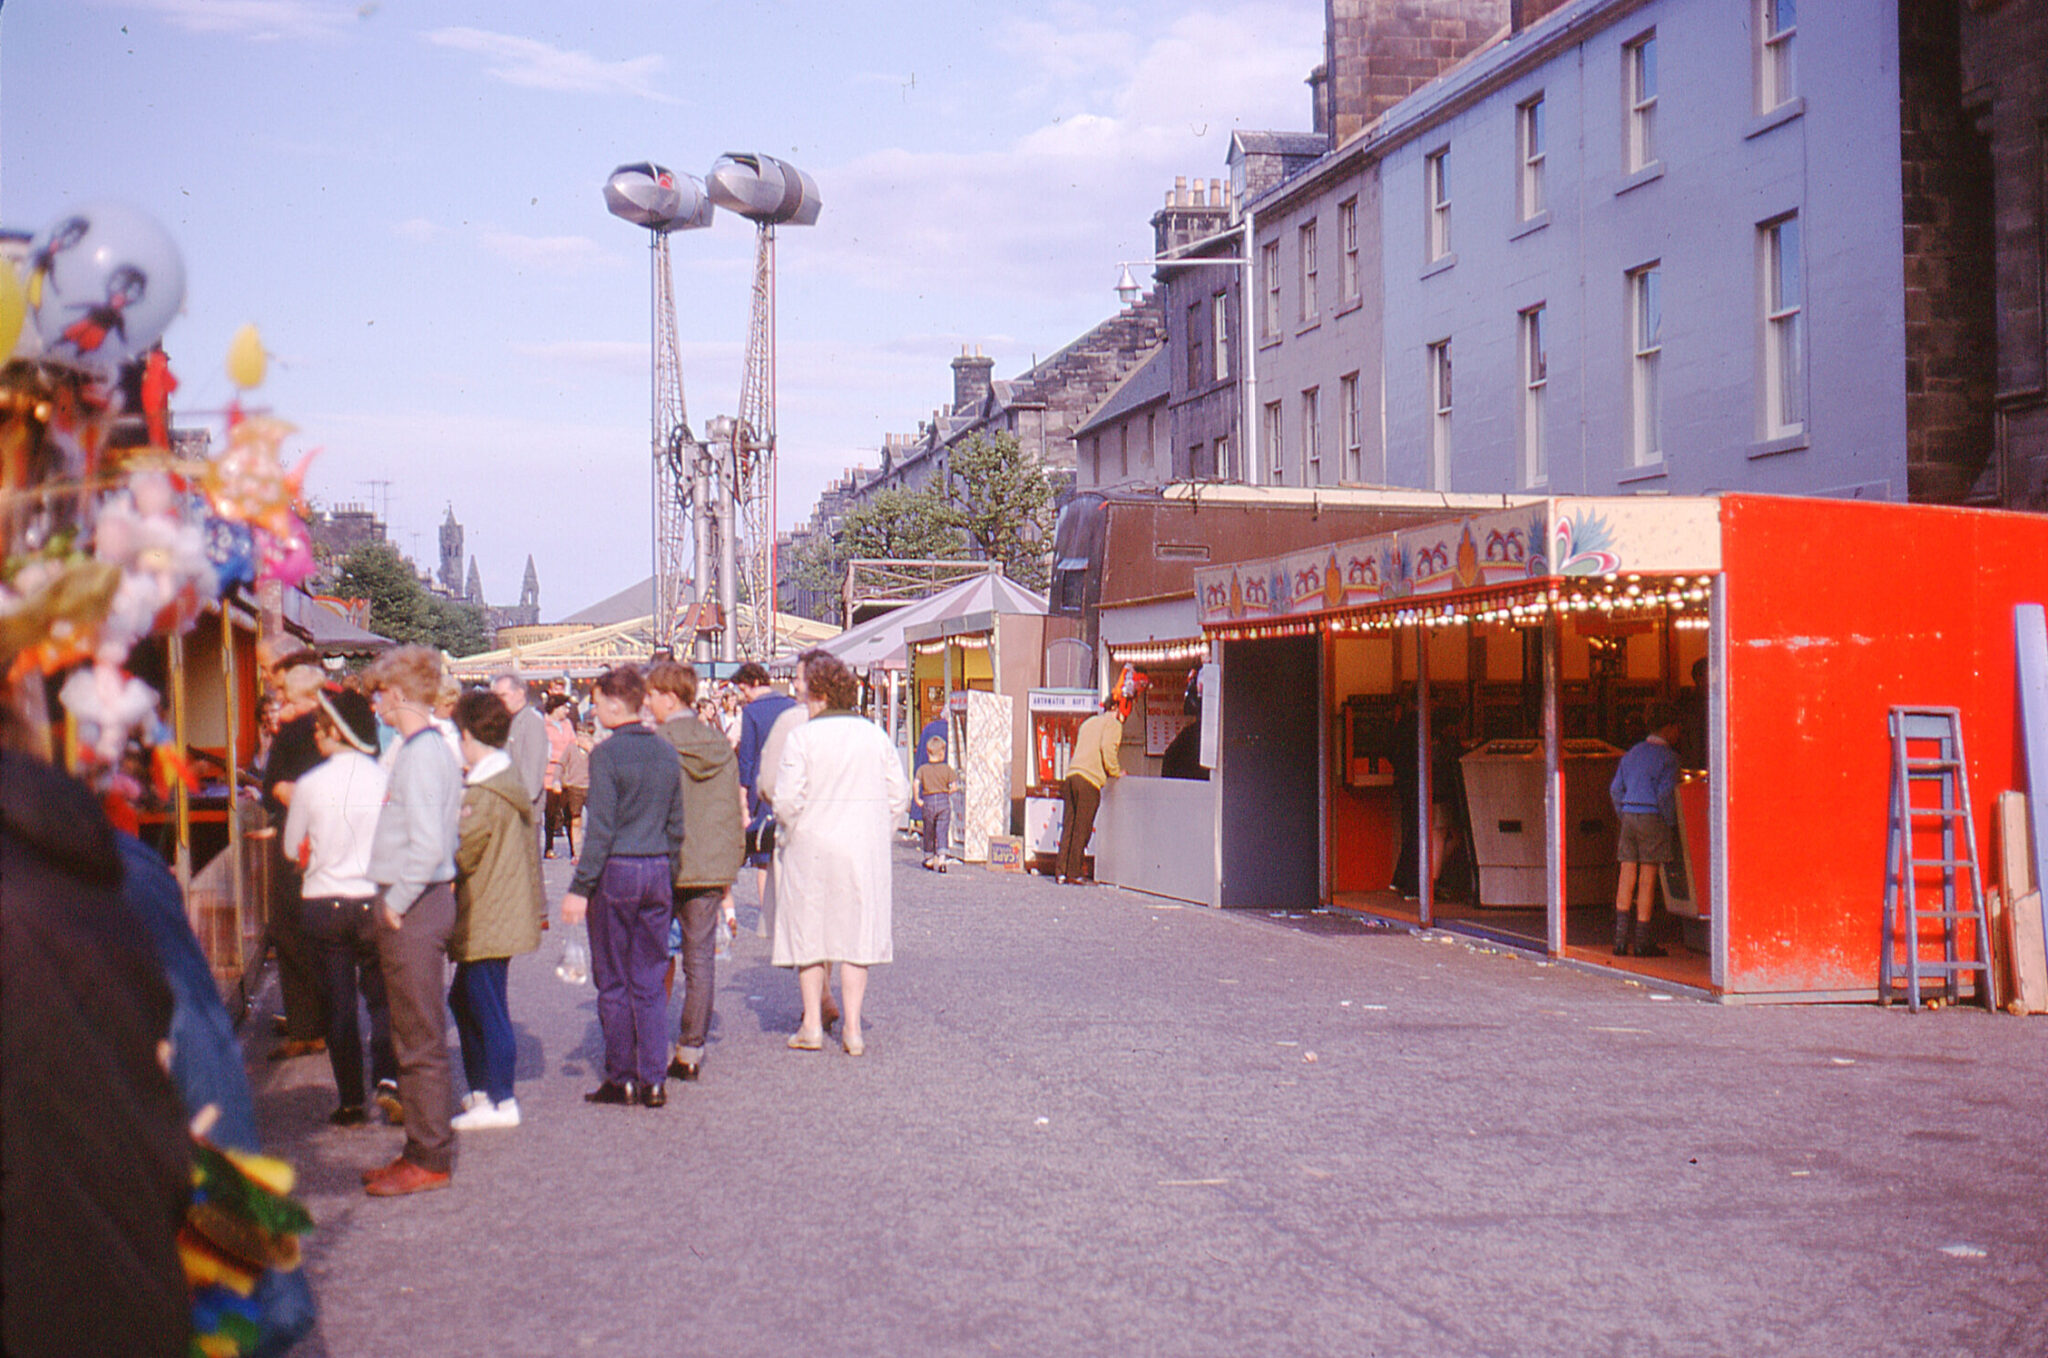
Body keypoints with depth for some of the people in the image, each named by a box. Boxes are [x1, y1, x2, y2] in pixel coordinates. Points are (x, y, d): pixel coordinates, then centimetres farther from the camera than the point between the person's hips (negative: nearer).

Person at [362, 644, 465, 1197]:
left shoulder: (421, 755, -17)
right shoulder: (434, 749, 13)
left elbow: (427, 845, -26)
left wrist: (397, 902, -16)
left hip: (414, 909, -10)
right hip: (423, 901, 10)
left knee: (421, 1039, -3)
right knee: (414, 1037, 16)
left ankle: (430, 1160, 5)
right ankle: (423, 1147, 24)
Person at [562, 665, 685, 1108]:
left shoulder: (607, 753, -11)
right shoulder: (666, 752, 8)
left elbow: (600, 828, -15)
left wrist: (579, 888, -12)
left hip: (617, 871, -6)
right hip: (659, 872, 6)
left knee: (613, 983, 5)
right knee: (649, 982, 10)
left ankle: (621, 1079, 10)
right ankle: (653, 1080, 9)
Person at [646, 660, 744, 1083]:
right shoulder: (721, 746, 6)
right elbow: (735, 813, 11)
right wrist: (730, 868, 18)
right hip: (712, 868, 4)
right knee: (700, 958, 8)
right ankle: (691, 1050, 11)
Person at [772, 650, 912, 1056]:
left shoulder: (802, 737, -10)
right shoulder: (875, 735, 2)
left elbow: (788, 799, -14)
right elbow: (899, 795, 3)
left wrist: (786, 835, 3)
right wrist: (875, 833, 13)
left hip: (811, 847, -3)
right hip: (864, 852, 3)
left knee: (809, 931, 9)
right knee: (857, 931, 8)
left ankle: (812, 1026, 14)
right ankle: (853, 1029, 8)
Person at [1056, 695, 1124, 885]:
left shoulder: (1088, 722, 27)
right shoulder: (1113, 724, 4)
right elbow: (1107, 748, -12)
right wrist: (1116, 772, 1)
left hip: (1071, 775, 7)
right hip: (1089, 780, -7)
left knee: (1068, 825, 6)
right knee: (1082, 828, -5)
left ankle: (1062, 871, 4)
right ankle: (1074, 873, -5)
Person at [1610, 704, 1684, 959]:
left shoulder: (1633, 752, 15)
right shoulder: (1668, 756, -6)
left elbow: (1615, 789, 14)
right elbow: (1665, 793, -16)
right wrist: (1671, 825, -6)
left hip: (1629, 816, 6)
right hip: (1653, 817, -6)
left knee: (1627, 877, 6)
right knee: (1648, 878, -2)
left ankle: (1620, 938, 1)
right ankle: (1642, 942, 1)